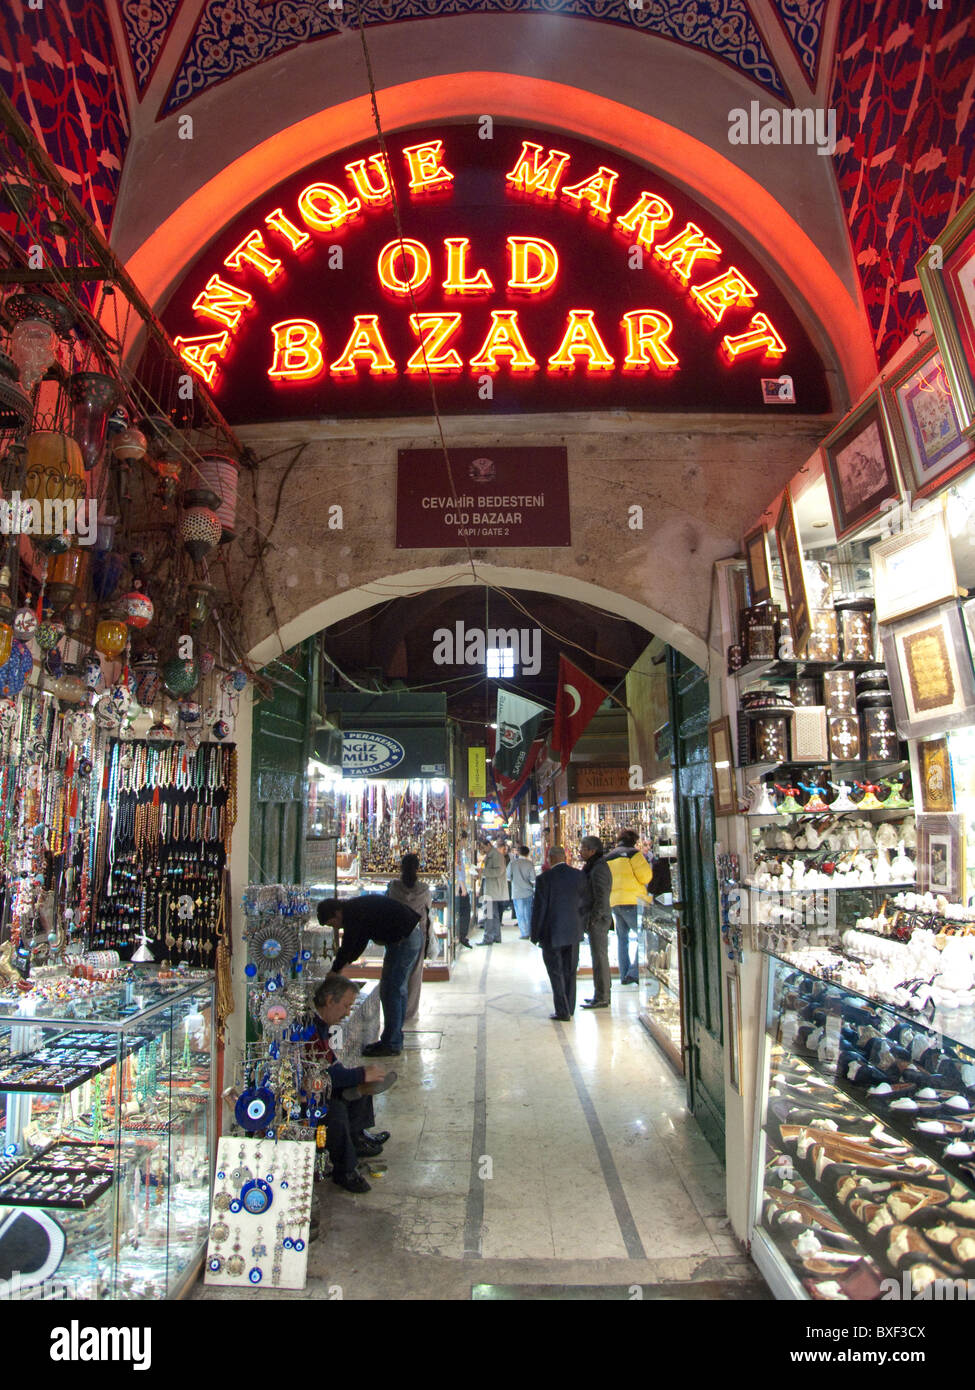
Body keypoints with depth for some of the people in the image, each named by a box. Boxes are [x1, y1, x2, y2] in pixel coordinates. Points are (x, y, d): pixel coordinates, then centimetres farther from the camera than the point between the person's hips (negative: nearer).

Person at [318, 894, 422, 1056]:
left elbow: (347, 947, -12)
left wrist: (334, 971, 0)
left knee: (390, 992, -4)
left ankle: (391, 1045, 3)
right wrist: (347, 963, 21)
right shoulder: (358, 906, 15)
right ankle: (395, 1041, 24)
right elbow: (361, 940, 25)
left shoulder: (352, 913, -16)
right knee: (398, 990, 16)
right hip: (414, 935, 11)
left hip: (405, 939, -11)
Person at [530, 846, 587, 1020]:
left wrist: (535, 935, -2)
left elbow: (539, 908, -12)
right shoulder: (579, 875, -4)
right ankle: (570, 1008, 28)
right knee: (570, 972, 18)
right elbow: (584, 903, 2)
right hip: (573, 932, 4)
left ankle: (563, 1012, 9)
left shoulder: (544, 878, -15)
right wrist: (581, 926, 15)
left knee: (556, 973, 8)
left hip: (552, 933, -4)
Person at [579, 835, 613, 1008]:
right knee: (600, 956, 16)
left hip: (598, 919, -10)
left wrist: (592, 919, -18)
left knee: (599, 957, -3)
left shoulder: (598, 869, -18)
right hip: (598, 918, 10)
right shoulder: (593, 867, 14)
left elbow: (601, 898, -22)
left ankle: (601, 998, 3)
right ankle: (603, 994, 25)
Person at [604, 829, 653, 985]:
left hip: (613, 902, 7)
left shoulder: (608, 857, 17)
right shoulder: (633, 853, -4)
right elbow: (645, 876, -8)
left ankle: (624, 975, 11)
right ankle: (634, 972, -9)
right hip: (632, 901, -7)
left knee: (622, 938, 13)